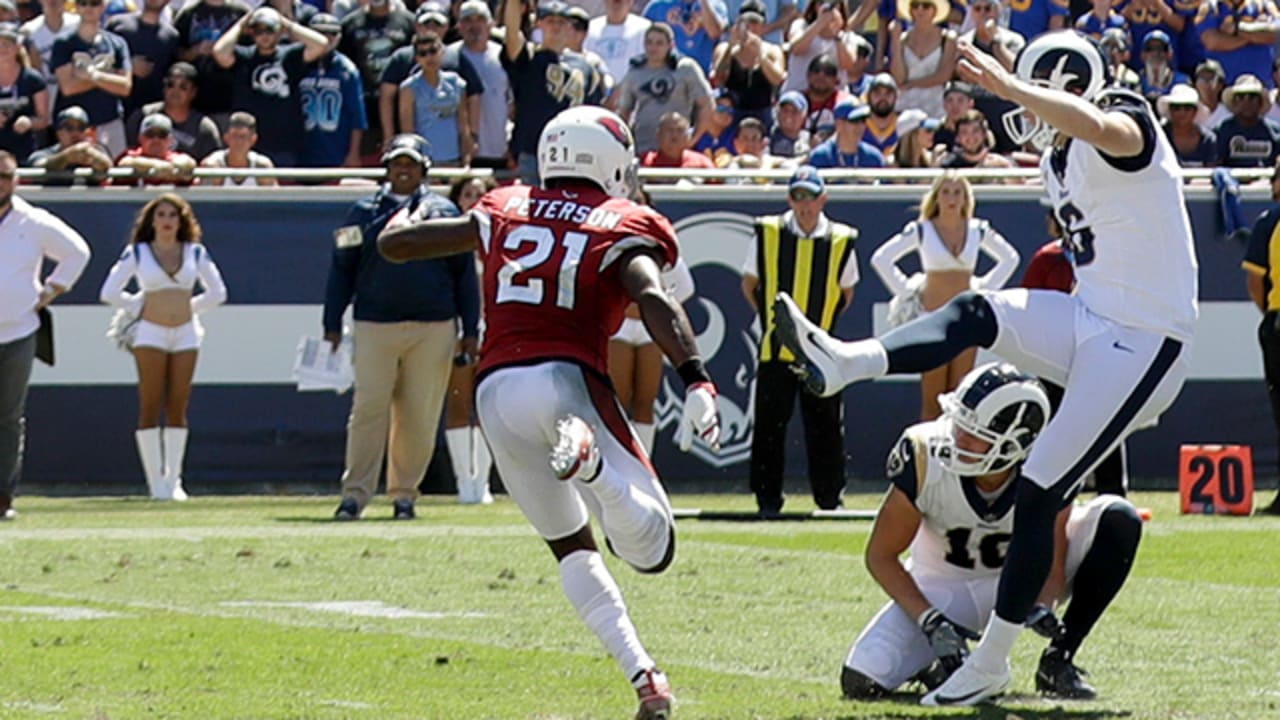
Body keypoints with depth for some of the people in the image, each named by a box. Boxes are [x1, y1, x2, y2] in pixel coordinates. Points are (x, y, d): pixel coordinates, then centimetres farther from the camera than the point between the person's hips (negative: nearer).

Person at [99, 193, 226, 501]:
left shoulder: (196, 253, 8)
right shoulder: (136, 253, 2)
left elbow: (217, 293, 16)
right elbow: (109, 293, 4)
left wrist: (188, 308, 12)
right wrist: (139, 306, 7)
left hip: (185, 334, 2)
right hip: (150, 333, -2)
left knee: (177, 408, 1)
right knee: (150, 407, -7)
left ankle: (173, 480, 6)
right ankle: (156, 481, -6)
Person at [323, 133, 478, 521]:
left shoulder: (443, 212, 11)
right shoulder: (364, 212, 11)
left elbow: (465, 275, 12)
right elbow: (341, 270, 12)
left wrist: (470, 330, 7)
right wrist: (332, 325, 4)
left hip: (433, 329, 1)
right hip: (375, 326, -1)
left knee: (420, 416, 1)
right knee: (369, 408, -8)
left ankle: (404, 493, 12)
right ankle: (355, 493, -6)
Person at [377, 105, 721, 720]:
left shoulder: (502, 212, 19)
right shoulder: (623, 229, 8)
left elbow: (394, 243, 24)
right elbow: (655, 302, -13)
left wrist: (401, 226, 48)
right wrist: (696, 381, -24)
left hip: (496, 391, 4)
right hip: (566, 379, -4)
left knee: (570, 545, 22)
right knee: (652, 548, -10)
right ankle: (588, 456, -39)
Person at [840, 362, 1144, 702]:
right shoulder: (926, 458, -29)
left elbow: (1051, 563, -15)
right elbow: (881, 556, -17)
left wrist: (1039, 606, -37)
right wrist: (929, 621, -28)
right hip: (945, 590, -1)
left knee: (1118, 521, -24)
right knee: (861, 682, -24)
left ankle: (1058, 661, -13)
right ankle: (946, 657, 9)